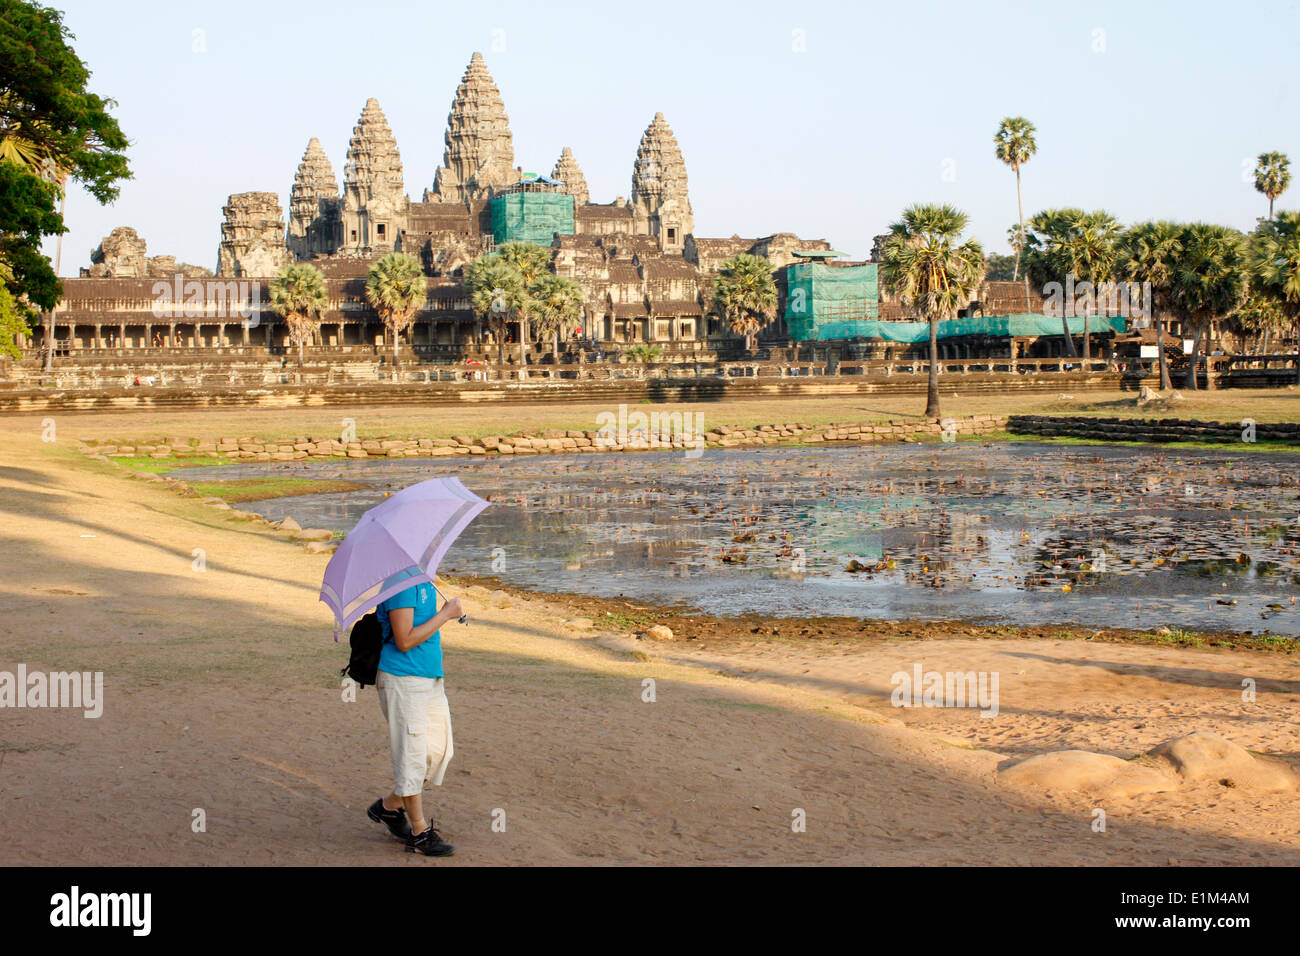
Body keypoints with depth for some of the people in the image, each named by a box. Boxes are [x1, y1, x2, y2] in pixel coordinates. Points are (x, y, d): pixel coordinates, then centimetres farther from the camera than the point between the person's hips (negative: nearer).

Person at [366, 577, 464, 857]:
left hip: (431, 679, 9)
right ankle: (420, 833, 7)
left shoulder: (424, 581, 13)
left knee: (439, 751, 9)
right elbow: (404, 641, -22)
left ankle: (389, 806, 27)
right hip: (402, 680, -9)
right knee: (412, 756, -2)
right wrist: (445, 615, -17)